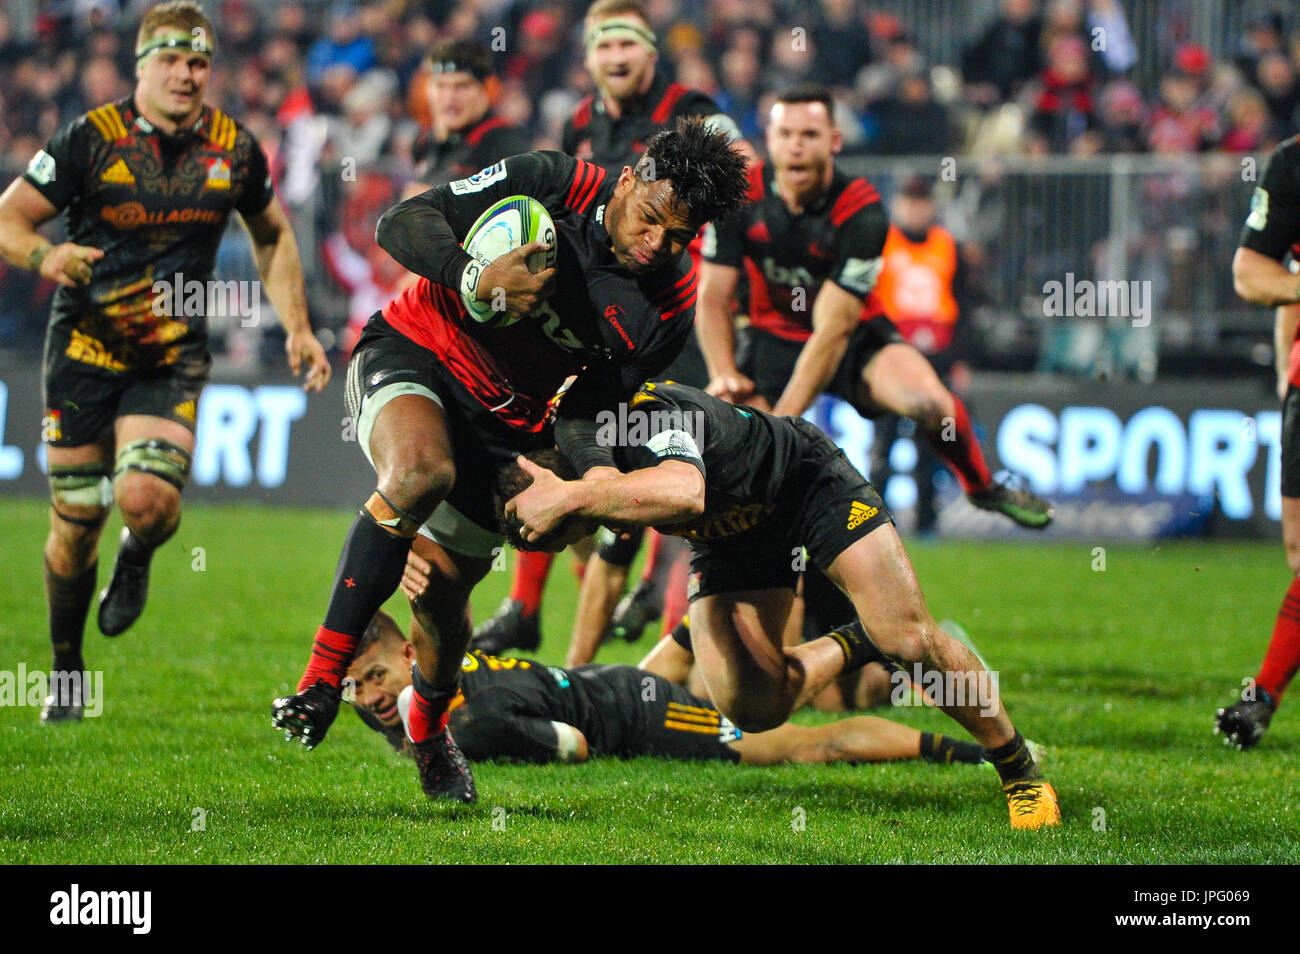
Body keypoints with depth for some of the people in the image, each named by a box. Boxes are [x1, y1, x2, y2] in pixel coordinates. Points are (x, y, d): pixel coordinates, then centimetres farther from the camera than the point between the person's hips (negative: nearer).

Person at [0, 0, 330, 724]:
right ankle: (67, 670, 23)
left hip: (174, 358, 1)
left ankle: (138, 557, 16)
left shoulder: (235, 149, 2)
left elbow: (272, 236, 19)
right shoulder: (92, 137, -7)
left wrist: (298, 329, 12)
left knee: (147, 498, -22)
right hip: (85, 346, -1)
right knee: (75, 522, 2)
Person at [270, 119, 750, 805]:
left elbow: (591, 406, 4)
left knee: (443, 595, 6)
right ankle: (321, 680, -31)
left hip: (505, 422, 4)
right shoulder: (552, 183, -20)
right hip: (410, 355, -4)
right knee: (420, 472, -36)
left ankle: (428, 728, 42)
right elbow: (400, 221, -21)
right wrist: (474, 277, -35)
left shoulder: (669, 308, -10)